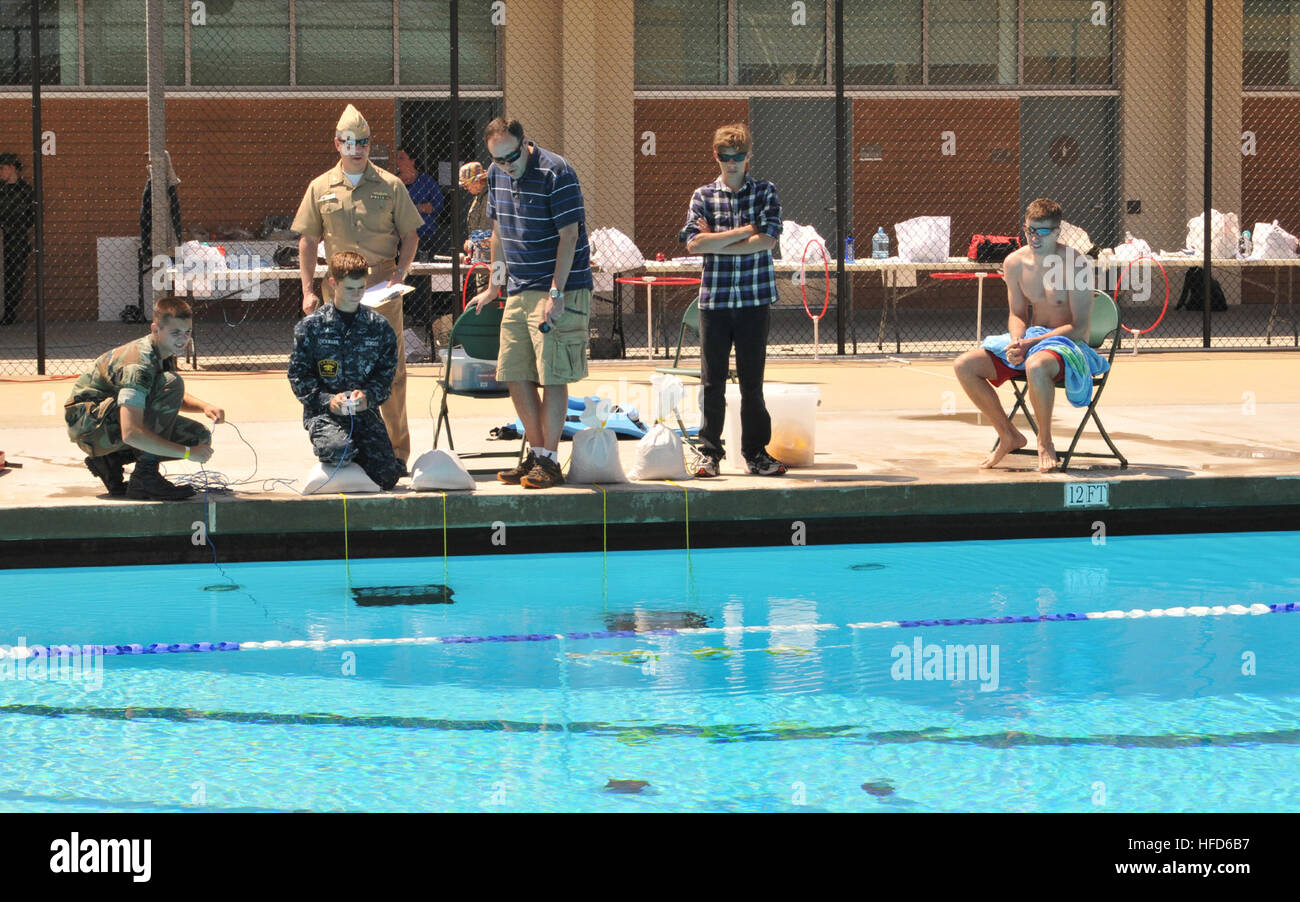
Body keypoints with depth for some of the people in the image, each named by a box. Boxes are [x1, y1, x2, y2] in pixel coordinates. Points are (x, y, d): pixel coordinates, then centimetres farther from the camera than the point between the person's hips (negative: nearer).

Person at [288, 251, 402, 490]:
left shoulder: (379, 326, 8)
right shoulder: (310, 326, 1)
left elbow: (387, 372, 10)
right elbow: (298, 374, 1)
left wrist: (368, 396, -10)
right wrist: (327, 400, -13)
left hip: (365, 411, 2)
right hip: (323, 412, -2)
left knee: (386, 476, -13)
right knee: (338, 450, -35)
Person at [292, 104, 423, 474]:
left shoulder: (389, 186, 5)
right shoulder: (321, 188, 8)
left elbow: (410, 235, 7)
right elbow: (308, 241, 9)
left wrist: (400, 271, -9)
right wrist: (308, 290, 1)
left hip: (382, 287, -1)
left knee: (390, 369, 0)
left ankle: (397, 450, 6)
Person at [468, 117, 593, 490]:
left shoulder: (556, 173, -14)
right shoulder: (497, 175, 9)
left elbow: (569, 236, -15)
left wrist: (556, 294, -20)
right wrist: (492, 288, 22)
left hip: (558, 290, -7)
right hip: (518, 290, 7)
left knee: (553, 376, -6)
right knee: (515, 375, 6)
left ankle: (549, 462, -1)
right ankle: (536, 454, 17)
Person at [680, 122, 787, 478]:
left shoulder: (765, 193, 5)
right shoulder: (703, 195, 7)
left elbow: (767, 240, -9)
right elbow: (694, 243, -6)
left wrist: (716, 242, -7)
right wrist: (745, 231, -7)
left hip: (755, 299, 0)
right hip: (714, 298, 1)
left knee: (752, 379, 5)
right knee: (712, 379, 2)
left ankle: (756, 451, 13)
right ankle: (708, 452, 10)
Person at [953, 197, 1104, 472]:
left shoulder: (1076, 265, -17)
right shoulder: (1015, 263, 0)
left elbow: (1079, 326, -17)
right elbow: (1017, 314, 12)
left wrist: (1031, 344, -24)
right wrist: (1016, 342, -12)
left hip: (1067, 342, -7)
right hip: (1028, 338, 7)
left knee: (1036, 366, -42)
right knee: (965, 366, -10)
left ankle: (1045, 442, -18)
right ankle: (1009, 436, 5)